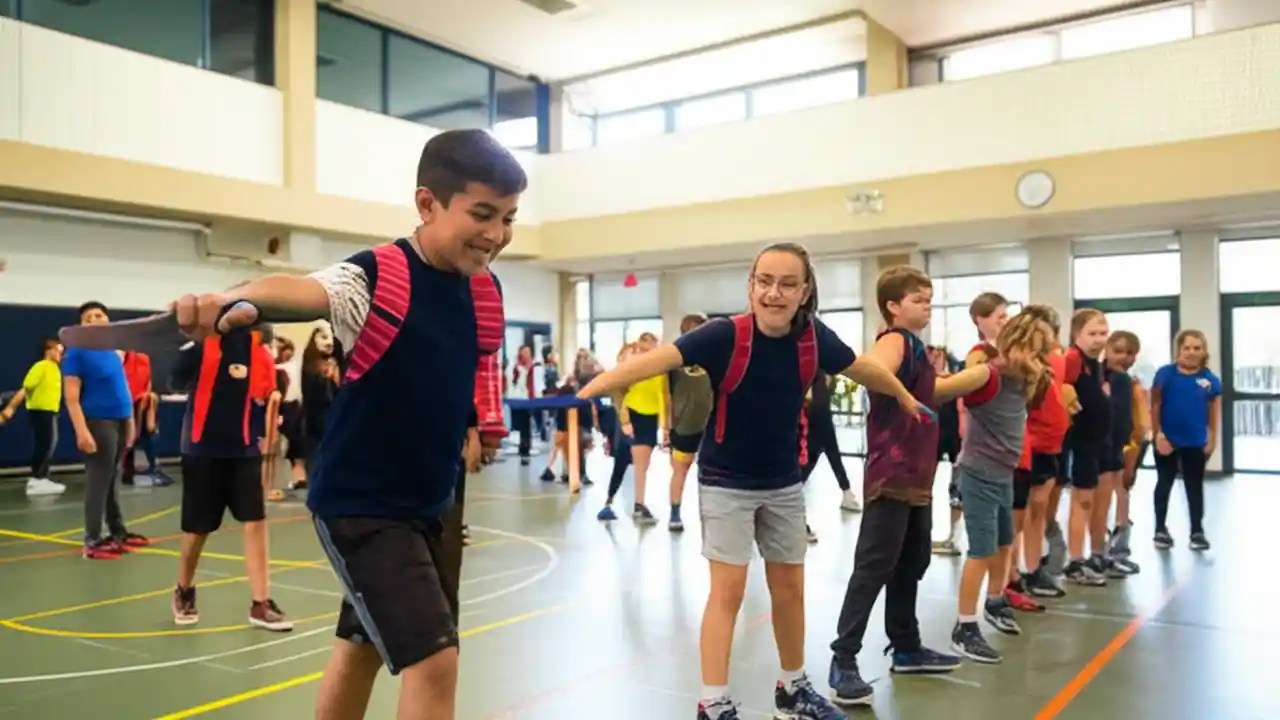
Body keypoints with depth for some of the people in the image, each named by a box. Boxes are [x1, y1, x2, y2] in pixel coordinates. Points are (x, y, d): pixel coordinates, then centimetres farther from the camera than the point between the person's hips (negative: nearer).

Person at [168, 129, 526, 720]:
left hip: (429, 502, 7)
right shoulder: (377, 274, -21)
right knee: (433, 659, -12)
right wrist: (237, 302, -62)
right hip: (358, 504, -7)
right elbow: (305, 289, -43)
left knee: (364, 645, 23)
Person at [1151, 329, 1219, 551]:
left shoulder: (1210, 379, -5)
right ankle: (1161, 530, 22)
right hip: (1166, 440, -1)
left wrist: (1212, 440, 4)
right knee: (1164, 485, 10)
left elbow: (1214, 411, 3)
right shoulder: (1166, 374, -10)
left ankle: (1197, 531, 22)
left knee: (1195, 486, 11)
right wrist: (1158, 434, -10)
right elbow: (1155, 405, -7)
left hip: (1196, 443, 1)